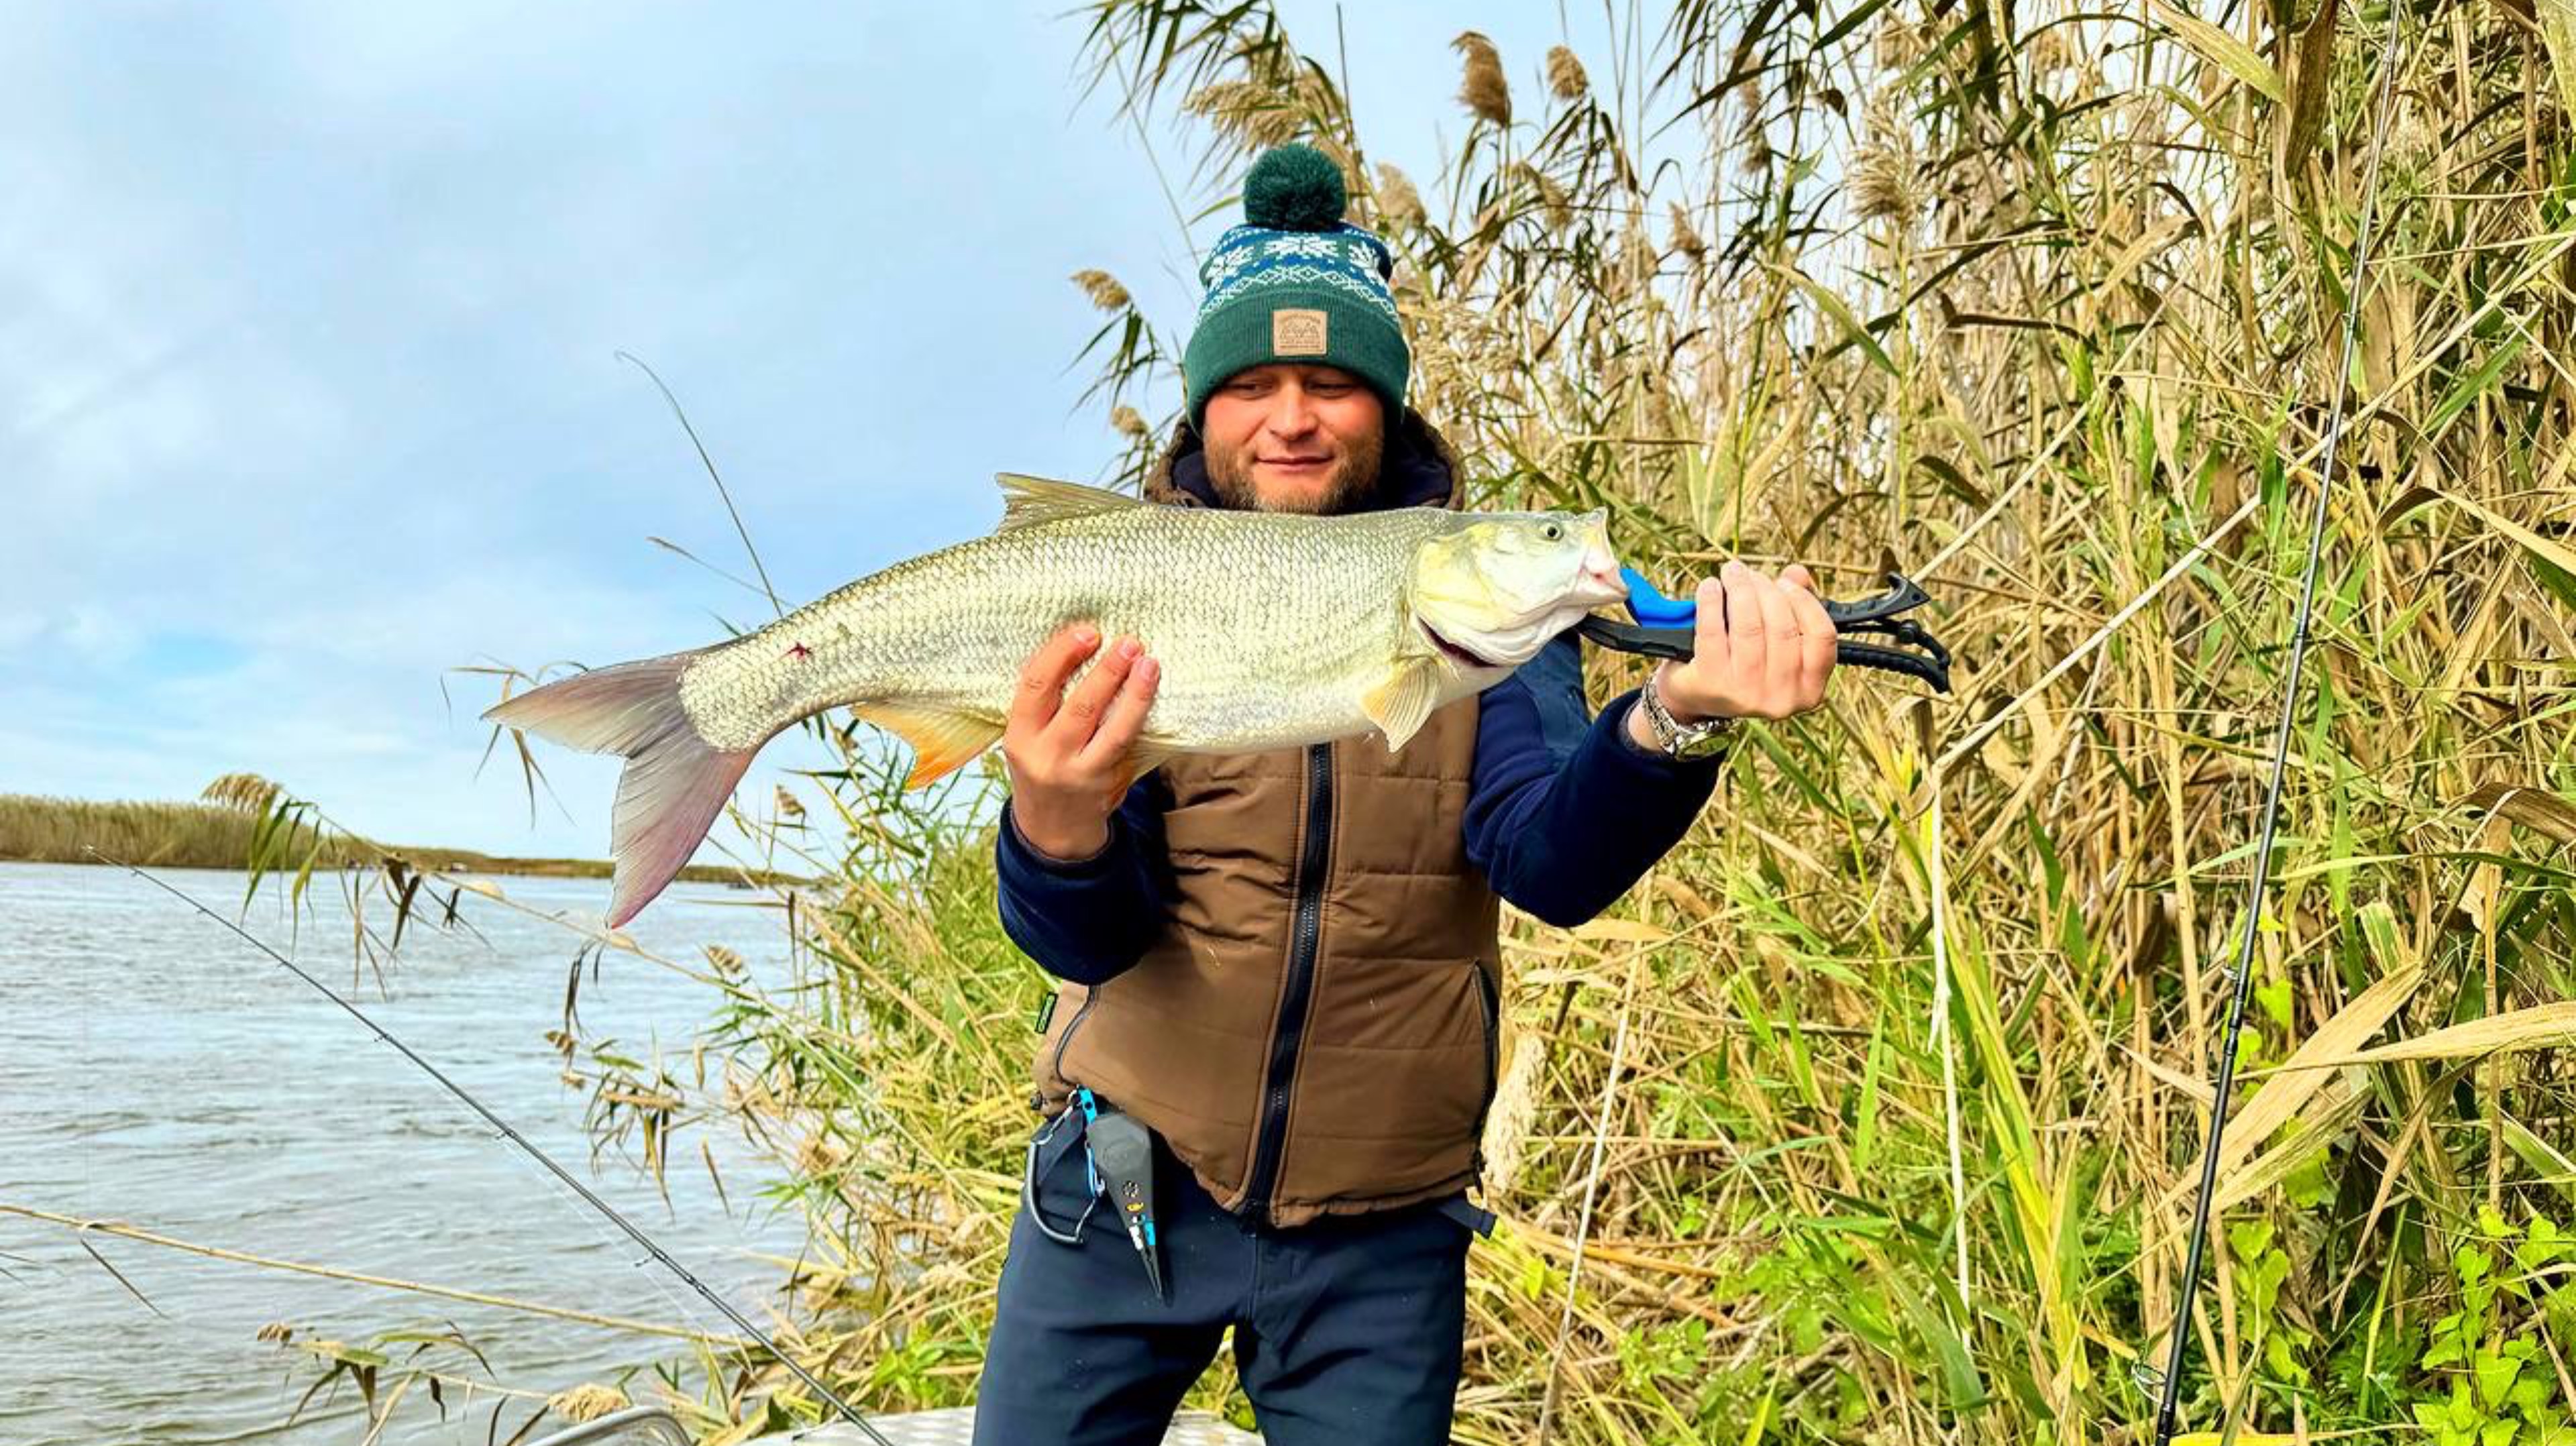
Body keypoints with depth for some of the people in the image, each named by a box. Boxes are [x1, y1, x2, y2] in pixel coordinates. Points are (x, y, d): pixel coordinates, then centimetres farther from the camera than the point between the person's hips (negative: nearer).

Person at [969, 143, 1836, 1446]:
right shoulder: (1118, 599, -4)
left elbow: (1547, 859, -18)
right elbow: (1087, 939, -11)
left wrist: (1675, 718, -37)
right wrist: (1061, 824, -34)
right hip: (1125, 1184, 0)